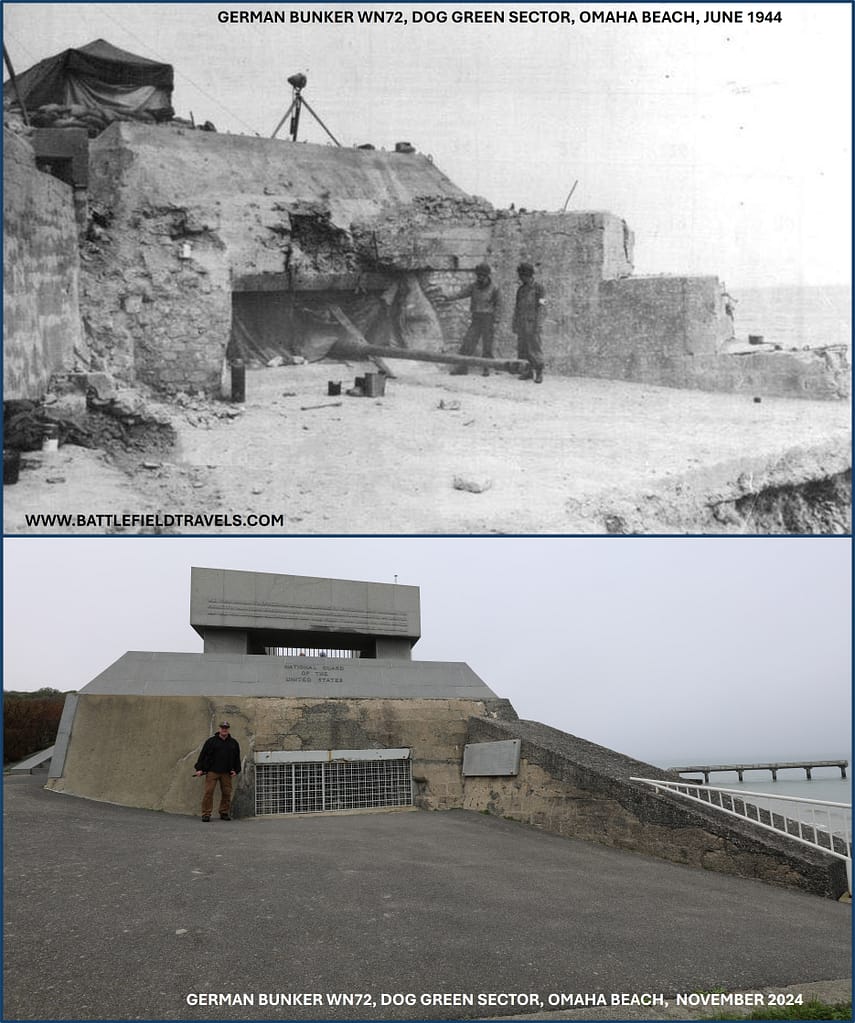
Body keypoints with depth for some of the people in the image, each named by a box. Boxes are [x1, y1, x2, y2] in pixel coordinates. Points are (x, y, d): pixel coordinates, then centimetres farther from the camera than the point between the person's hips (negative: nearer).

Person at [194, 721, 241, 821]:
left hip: (226, 773, 3)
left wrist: (236, 770, 8)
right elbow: (203, 755, 1)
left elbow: (237, 758, 17)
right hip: (212, 771, -3)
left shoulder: (234, 743, 12)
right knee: (208, 792, -7)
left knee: (226, 793, 3)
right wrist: (199, 769, -4)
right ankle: (206, 814, -2)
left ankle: (224, 813, 15)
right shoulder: (211, 741, 2)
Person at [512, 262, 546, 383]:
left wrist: (538, 325, -15)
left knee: (534, 347, -8)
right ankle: (527, 372, 10)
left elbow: (540, 307, -7)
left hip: (532, 322, -6)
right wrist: (514, 324, 12)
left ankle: (539, 373, -4)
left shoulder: (538, 288, -1)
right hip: (521, 322, 6)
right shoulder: (520, 289, 16)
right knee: (522, 348, 3)